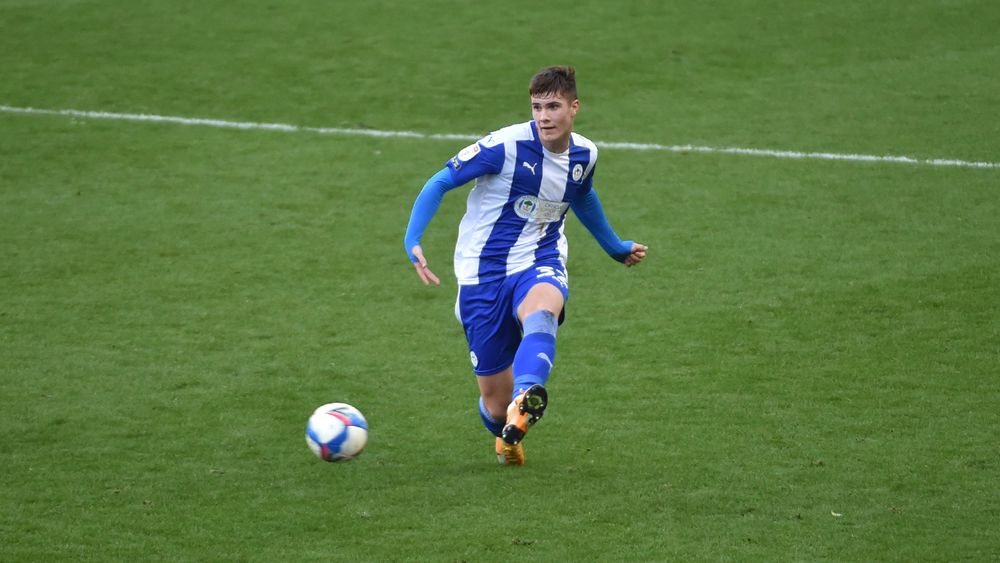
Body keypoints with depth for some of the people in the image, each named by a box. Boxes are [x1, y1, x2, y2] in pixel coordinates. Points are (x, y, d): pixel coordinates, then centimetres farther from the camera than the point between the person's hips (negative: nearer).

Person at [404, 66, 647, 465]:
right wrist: (412, 241, -24)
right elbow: (440, 183, -9)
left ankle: (525, 401, -64)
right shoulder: (506, 145, -15)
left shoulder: (584, 155, 3)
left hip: (540, 265, 2)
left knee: (541, 312, -39)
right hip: (484, 272, -2)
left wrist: (616, 248, 42)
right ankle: (505, 437, 39)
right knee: (495, 403, 0)